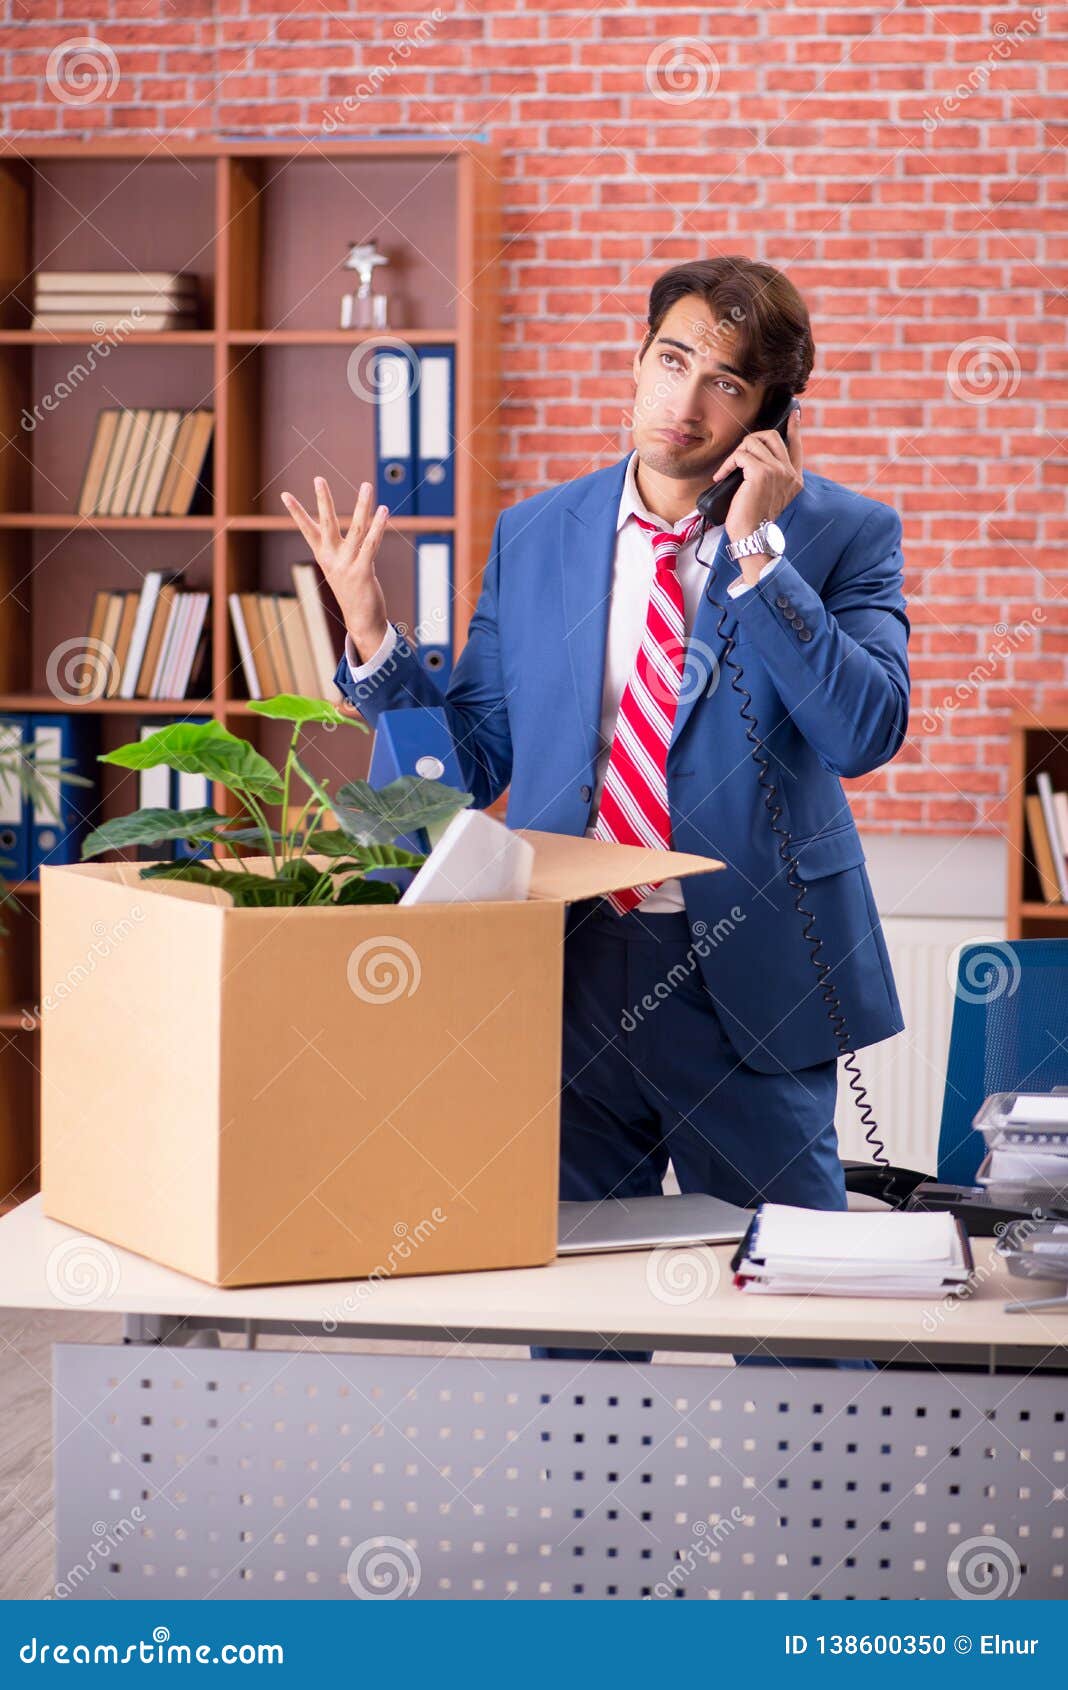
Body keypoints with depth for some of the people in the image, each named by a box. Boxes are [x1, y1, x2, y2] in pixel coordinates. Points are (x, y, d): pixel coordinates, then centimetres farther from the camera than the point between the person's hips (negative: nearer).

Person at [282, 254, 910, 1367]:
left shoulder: (841, 536, -2)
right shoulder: (533, 537, 7)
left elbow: (865, 732, -17)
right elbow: (474, 760, 9)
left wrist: (756, 550, -18)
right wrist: (371, 635, -5)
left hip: (746, 983, -3)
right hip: (568, 973, 3)